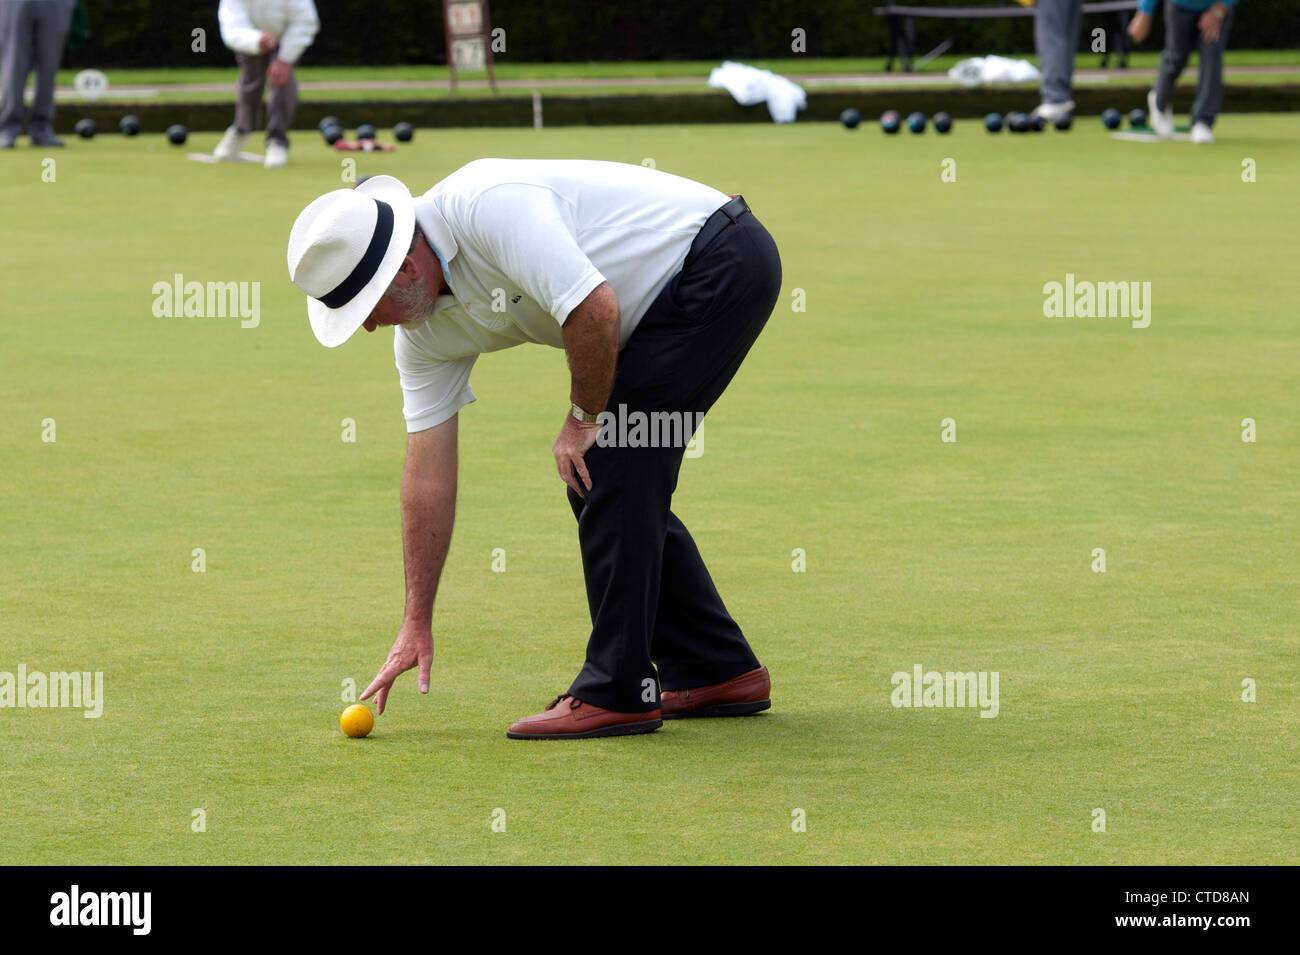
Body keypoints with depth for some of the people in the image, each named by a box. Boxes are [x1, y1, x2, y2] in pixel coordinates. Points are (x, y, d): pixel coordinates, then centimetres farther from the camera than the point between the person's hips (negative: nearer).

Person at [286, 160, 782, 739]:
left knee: (609, 464, -12)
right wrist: (416, 624, 6)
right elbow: (429, 472, 5)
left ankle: (617, 691, -7)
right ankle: (715, 671, 18)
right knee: (596, 478, 9)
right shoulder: (426, 330, 1)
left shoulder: (488, 207, -28)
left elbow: (594, 307, -35)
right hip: (668, 302, 9)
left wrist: (585, 418, -16)